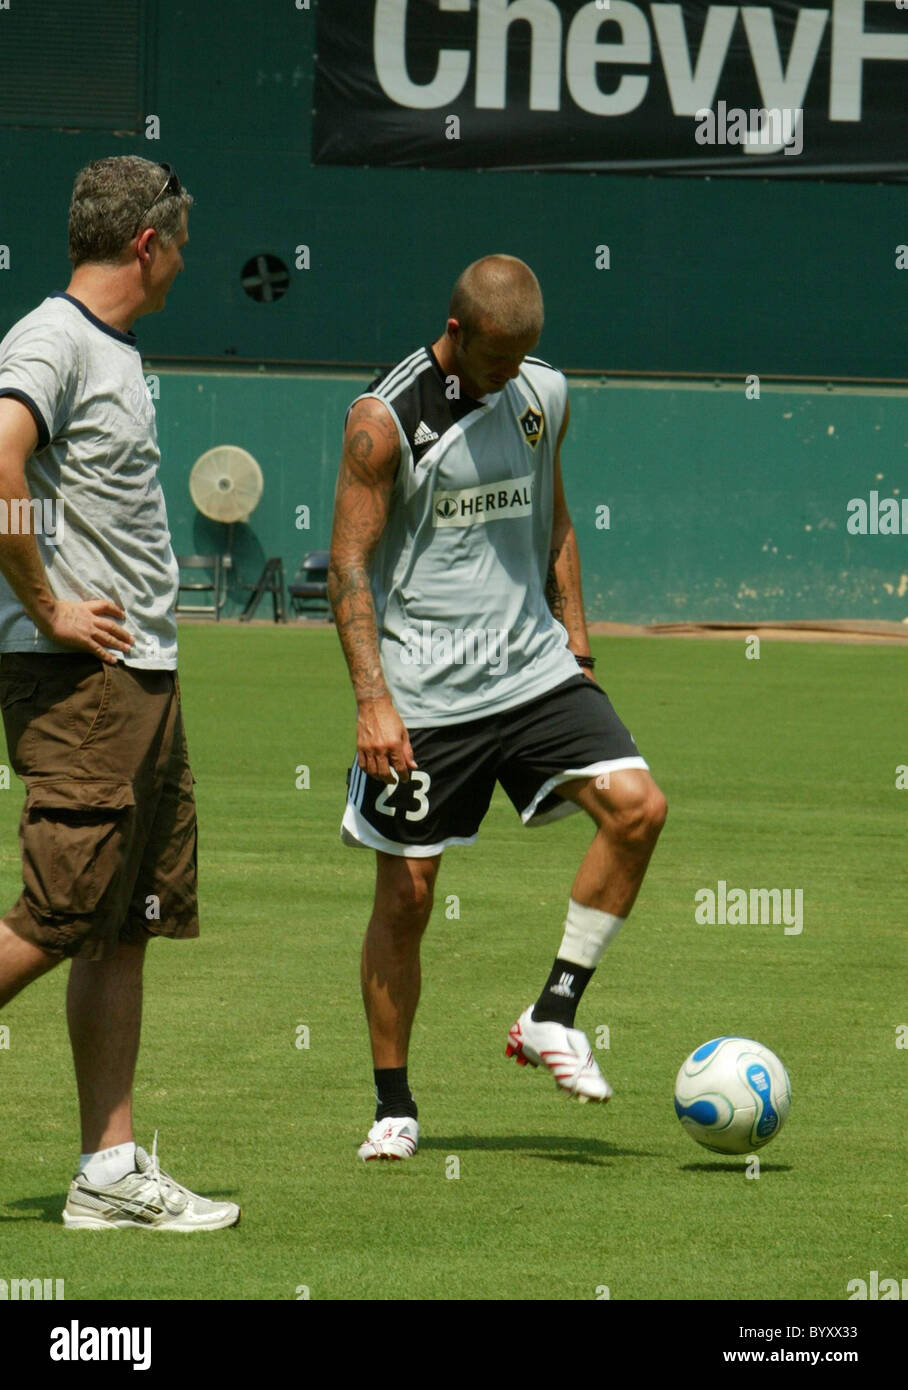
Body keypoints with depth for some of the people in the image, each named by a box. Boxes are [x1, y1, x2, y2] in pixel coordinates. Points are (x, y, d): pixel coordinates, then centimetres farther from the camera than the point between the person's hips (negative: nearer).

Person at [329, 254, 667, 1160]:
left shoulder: (543, 397, 7)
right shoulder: (385, 419, -9)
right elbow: (349, 565, -10)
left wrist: (574, 640, 15)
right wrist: (373, 699, -18)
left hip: (533, 669, 4)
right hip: (422, 697, -4)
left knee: (636, 806, -15)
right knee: (406, 894, -1)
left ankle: (552, 1018, -3)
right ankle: (393, 1105, 13)